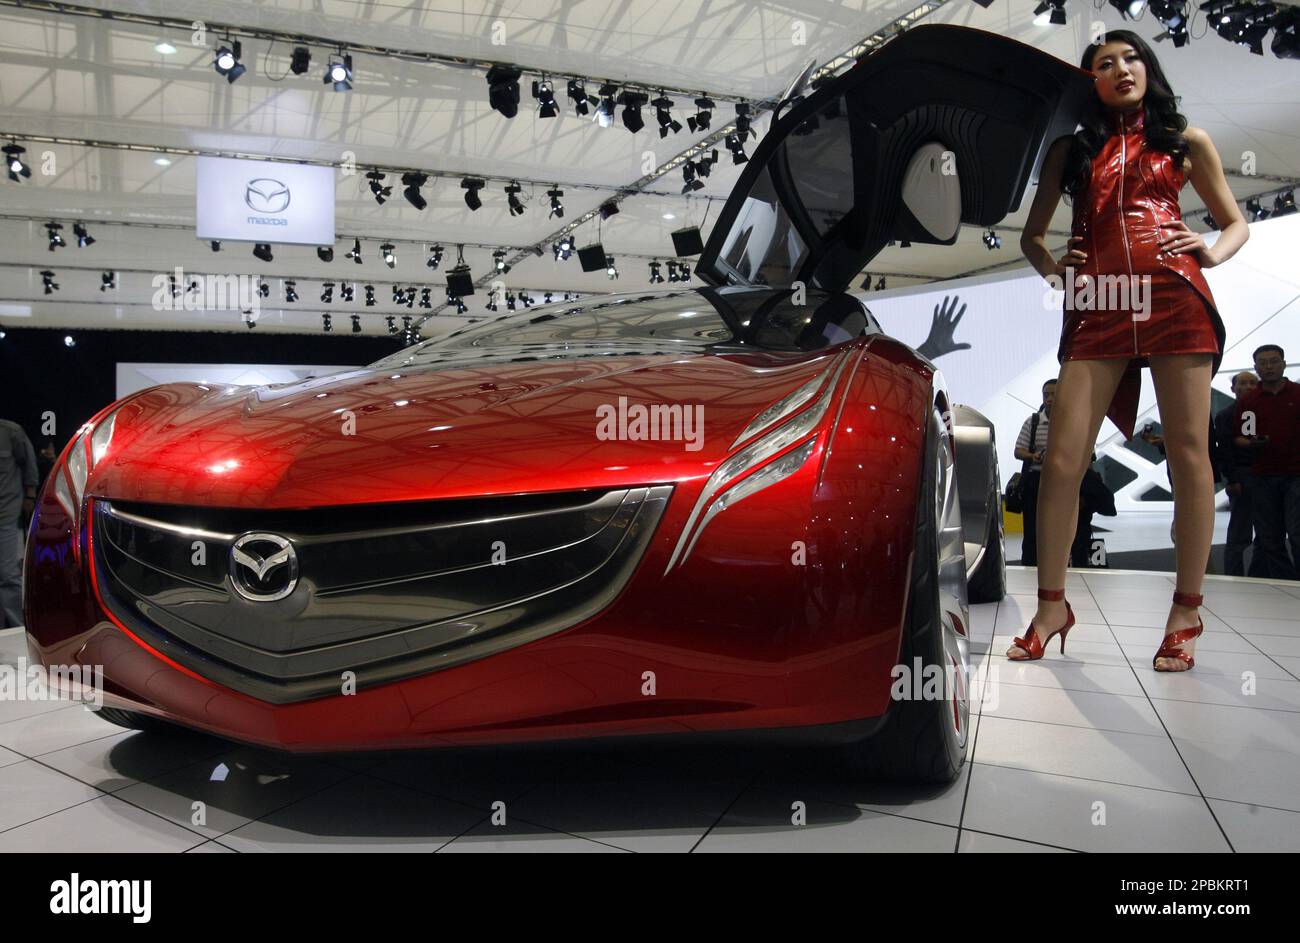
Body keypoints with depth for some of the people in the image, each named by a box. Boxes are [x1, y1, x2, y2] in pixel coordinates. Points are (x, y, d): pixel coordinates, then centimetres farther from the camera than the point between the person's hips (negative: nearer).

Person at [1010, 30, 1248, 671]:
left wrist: (1212, 253, -1)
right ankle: (1052, 606, 3)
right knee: (1061, 458, -9)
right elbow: (1032, 234, 23)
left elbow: (1236, 222, 22)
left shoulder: (1185, 140, 20)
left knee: (1188, 453, -5)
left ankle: (1186, 612, 5)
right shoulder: (1071, 150, 22)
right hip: (1096, 307, 1)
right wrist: (1050, 267, 2)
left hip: (1175, 299, 0)